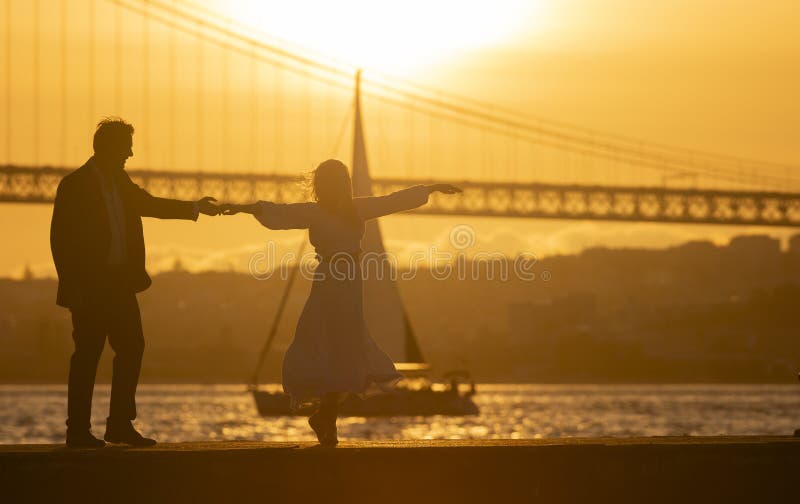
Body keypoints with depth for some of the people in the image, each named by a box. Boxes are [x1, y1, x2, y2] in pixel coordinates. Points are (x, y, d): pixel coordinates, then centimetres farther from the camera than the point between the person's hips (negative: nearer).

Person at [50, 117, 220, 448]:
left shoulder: (120, 182, 12)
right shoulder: (74, 186, -11)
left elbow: (148, 204, 29)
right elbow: (59, 238, -13)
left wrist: (194, 207, 25)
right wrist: (73, 287, -17)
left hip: (120, 284, 8)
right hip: (90, 288, -8)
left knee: (132, 347, 6)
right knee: (87, 355, -5)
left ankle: (120, 424, 13)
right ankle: (78, 431, 0)